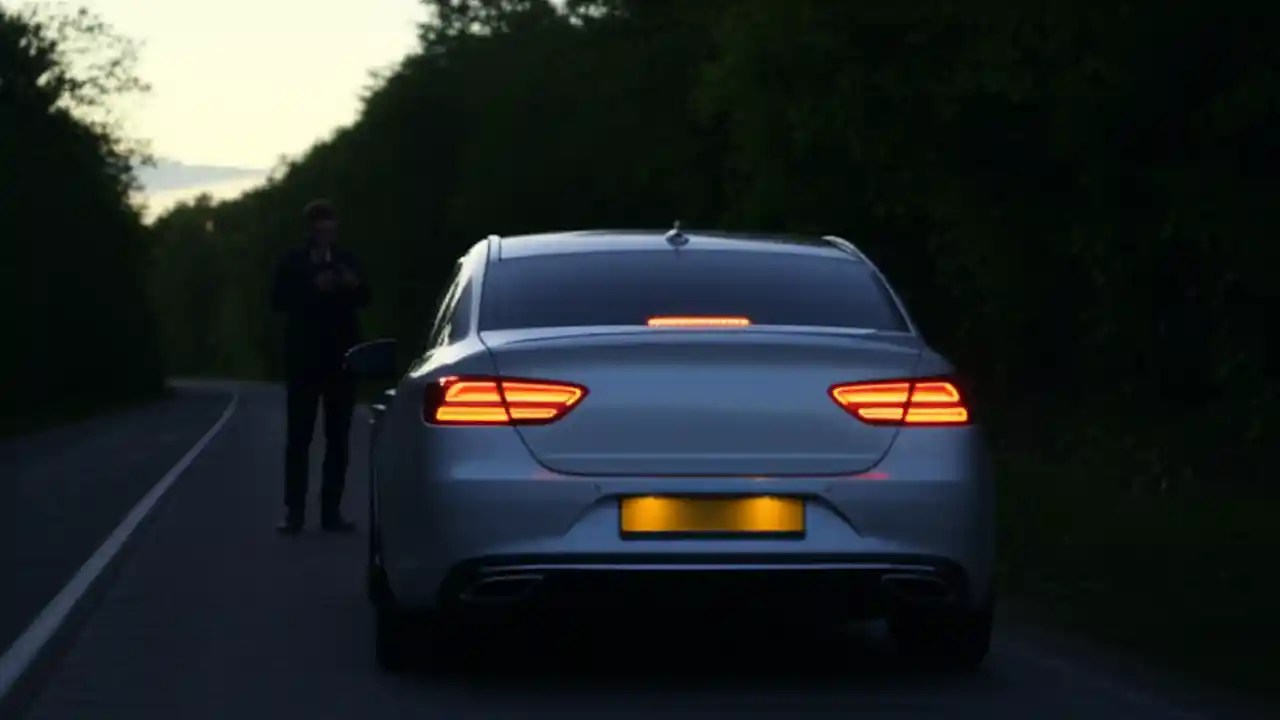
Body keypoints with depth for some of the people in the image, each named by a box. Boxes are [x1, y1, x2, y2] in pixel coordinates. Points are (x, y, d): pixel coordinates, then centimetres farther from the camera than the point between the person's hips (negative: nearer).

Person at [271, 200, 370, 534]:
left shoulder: (346, 261, 9)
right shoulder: (292, 262, 3)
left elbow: (364, 298, 7)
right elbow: (279, 300, -8)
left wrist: (353, 285, -14)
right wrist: (313, 288, -20)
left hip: (340, 356, 3)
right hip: (304, 358, -3)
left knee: (338, 437, 3)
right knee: (298, 437, -3)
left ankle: (331, 511, 5)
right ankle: (294, 512, -4)